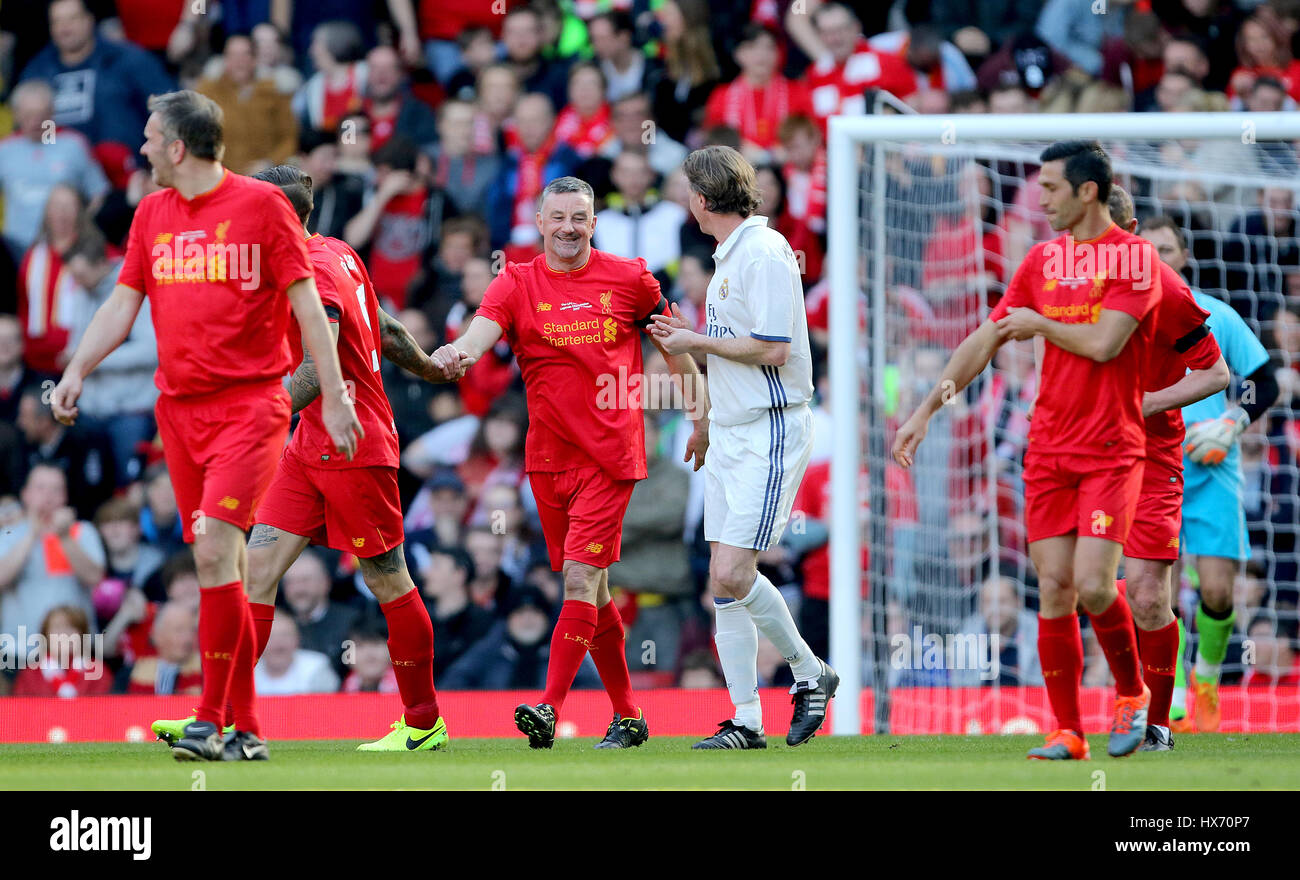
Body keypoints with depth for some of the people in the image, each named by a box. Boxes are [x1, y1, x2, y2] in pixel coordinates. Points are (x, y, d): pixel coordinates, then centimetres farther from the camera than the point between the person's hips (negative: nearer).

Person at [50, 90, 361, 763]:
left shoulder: (261, 203, -4)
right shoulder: (152, 213, 12)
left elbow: (306, 304, -3)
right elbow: (122, 303, 15)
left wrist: (334, 396, -7)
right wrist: (77, 371, 0)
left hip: (249, 405, -5)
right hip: (177, 406, 5)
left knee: (215, 550, -17)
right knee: (221, 564, 6)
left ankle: (211, 719, -15)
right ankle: (247, 726, 10)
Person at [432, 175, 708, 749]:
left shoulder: (628, 279, 1)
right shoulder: (517, 284, 2)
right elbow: (482, 330, -16)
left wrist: (701, 416, 14)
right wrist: (460, 352, -40)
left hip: (610, 456, -3)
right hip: (548, 458, 3)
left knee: (580, 579, -15)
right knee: (593, 591, 12)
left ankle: (549, 709, -22)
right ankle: (627, 717, 23)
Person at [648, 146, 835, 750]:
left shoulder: (763, 252, -14)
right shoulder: (729, 256, 16)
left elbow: (772, 348, -20)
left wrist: (700, 342, -10)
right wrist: (690, 339, 13)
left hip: (770, 433, -10)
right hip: (730, 432, 10)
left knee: (734, 573, -15)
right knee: (722, 583, 4)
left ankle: (811, 673, 4)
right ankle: (746, 721, 6)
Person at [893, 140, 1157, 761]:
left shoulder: (1134, 256, -7)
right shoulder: (1041, 260, 12)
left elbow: (1103, 342, -17)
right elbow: (986, 341, 15)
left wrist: (1040, 323, -2)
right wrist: (926, 410, 11)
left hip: (1112, 450, -5)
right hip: (1048, 448, 5)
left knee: (1093, 585, -15)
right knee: (1053, 592, -1)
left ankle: (1132, 693, 11)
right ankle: (1067, 733, 5)